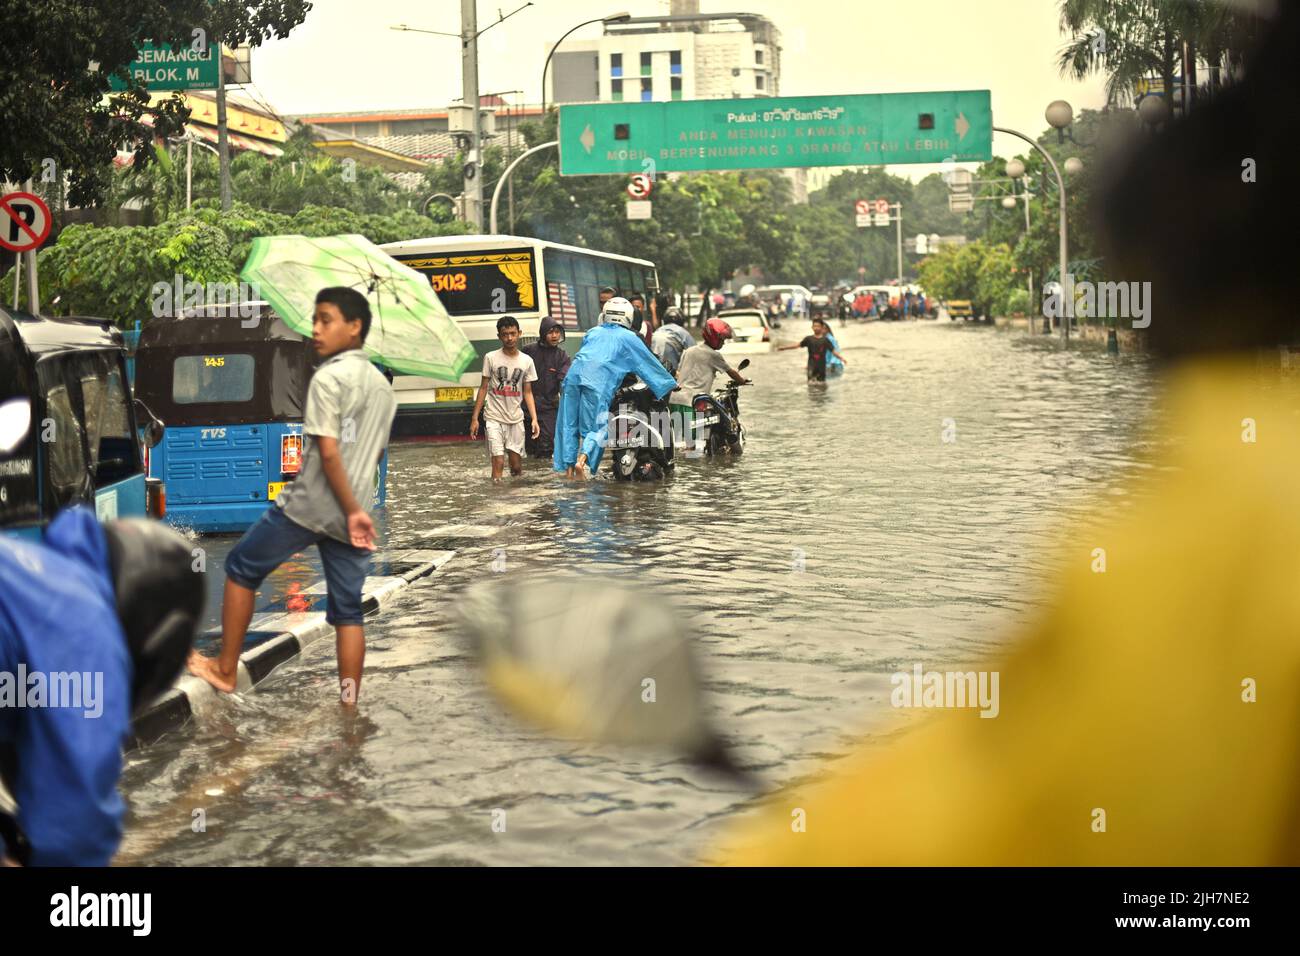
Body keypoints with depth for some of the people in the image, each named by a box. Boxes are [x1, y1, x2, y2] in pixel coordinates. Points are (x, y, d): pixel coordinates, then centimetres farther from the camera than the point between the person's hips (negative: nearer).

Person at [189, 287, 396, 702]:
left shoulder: (329, 377, -12)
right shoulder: (383, 385, 13)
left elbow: (329, 452, -19)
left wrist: (353, 511, -16)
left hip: (308, 505, -6)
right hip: (351, 512, 6)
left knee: (241, 568, 13)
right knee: (347, 610, 8)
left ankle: (225, 669, 19)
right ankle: (349, 705, 6)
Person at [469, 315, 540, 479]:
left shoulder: (527, 361, 5)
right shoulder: (491, 358, -2)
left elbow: (527, 392, 8)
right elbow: (483, 388, 2)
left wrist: (534, 419, -2)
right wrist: (474, 418, -2)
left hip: (516, 419, 2)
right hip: (494, 418, -2)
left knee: (517, 466, 4)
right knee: (498, 463, -11)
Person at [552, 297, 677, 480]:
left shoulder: (593, 332, 28)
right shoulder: (628, 337, 17)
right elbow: (648, 362, 20)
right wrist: (670, 383, 31)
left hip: (574, 375, 4)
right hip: (598, 383, -4)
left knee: (569, 425, 7)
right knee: (596, 428, -3)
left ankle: (568, 466, 0)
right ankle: (582, 459, -26)